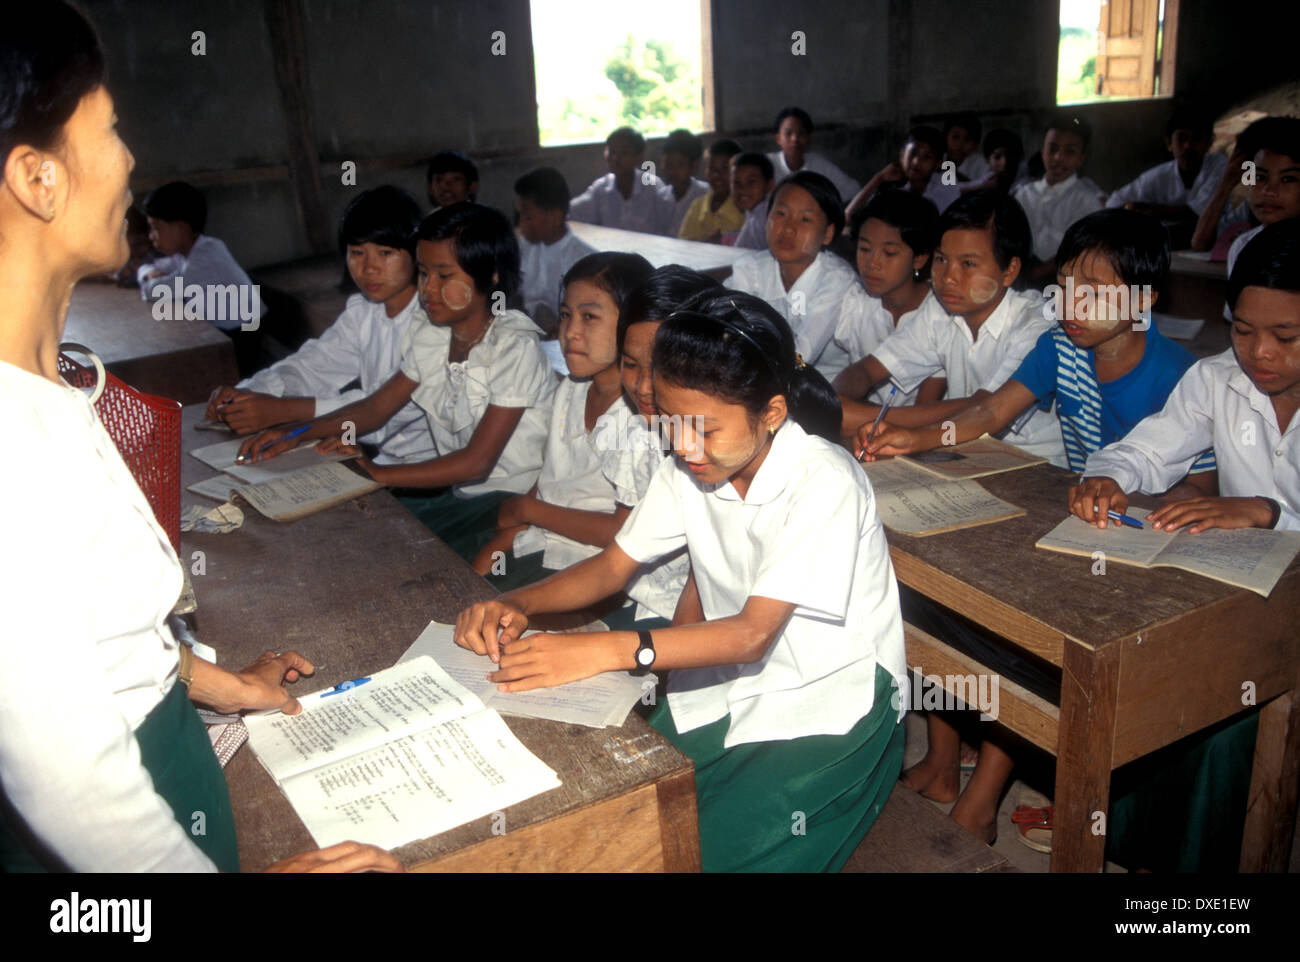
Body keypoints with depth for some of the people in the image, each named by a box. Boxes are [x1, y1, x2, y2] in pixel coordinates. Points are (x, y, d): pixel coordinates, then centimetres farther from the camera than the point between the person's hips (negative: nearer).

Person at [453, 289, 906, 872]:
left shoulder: (824, 483, -24)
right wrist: (517, 604, -16)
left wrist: (604, 651, -37)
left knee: (717, 853, -20)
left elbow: (753, 634, -28)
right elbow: (615, 565, 3)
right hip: (729, 679, 5)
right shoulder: (687, 468, -4)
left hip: (828, 702, -5)